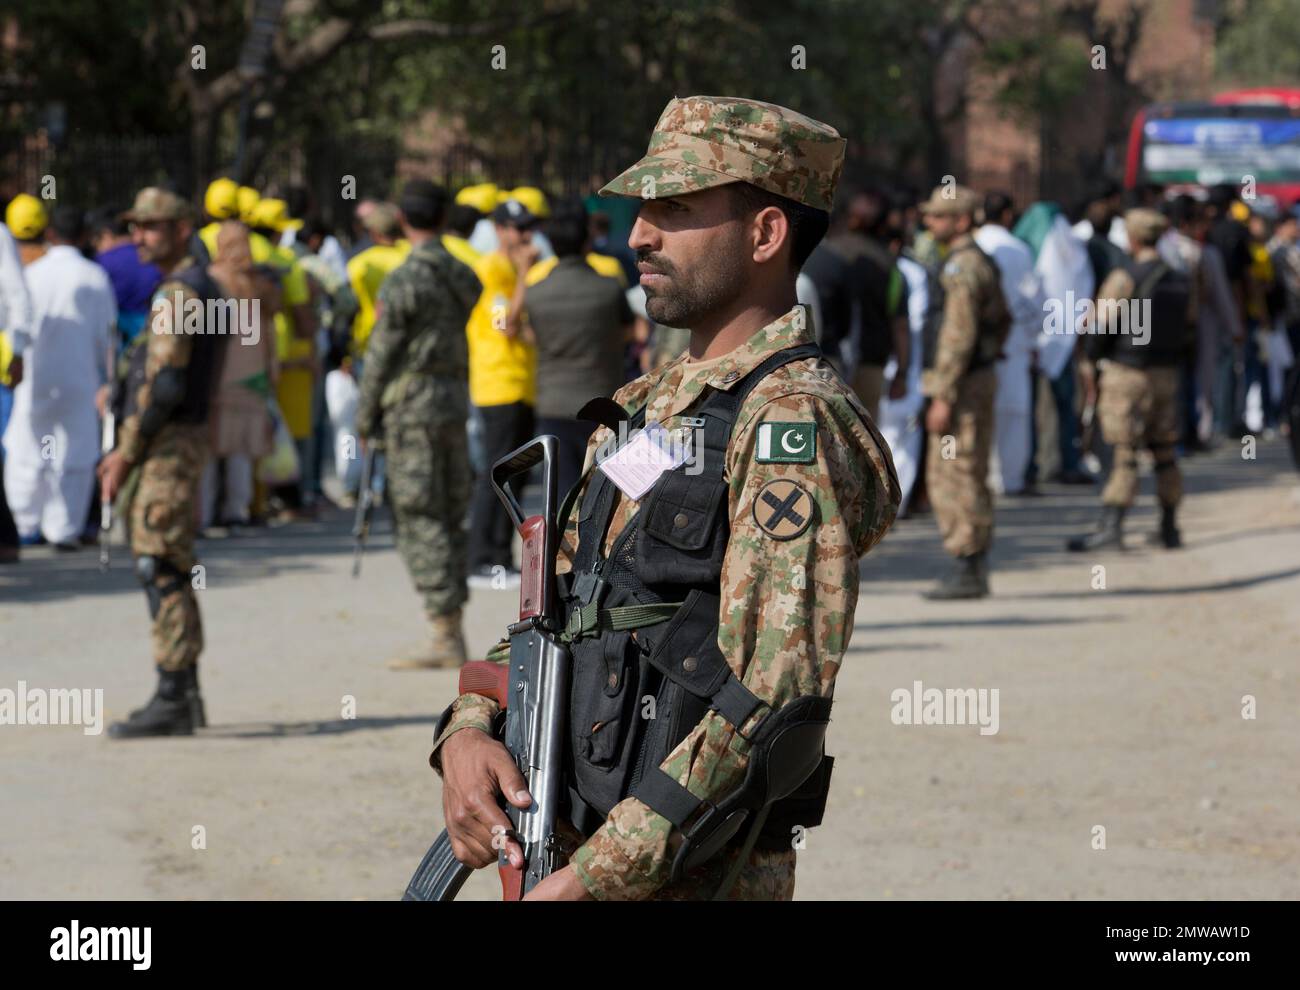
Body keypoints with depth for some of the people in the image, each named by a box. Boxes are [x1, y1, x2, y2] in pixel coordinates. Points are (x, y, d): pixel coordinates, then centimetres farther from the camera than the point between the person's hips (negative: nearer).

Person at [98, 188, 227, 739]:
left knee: (161, 570, -11)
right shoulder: (202, 289, 19)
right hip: (177, 443, 10)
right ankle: (185, 695, 15)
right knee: (169, 574, 13)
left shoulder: (176, 294, -14)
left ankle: (171, 702, -13)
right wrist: (127, 452, 20)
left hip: (165, 446, -10)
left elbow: (163, 386, -22)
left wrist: (125, 454, -16)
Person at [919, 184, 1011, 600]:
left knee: (956, 477, -7)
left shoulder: (962, 269, -17)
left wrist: (943, 397, -22)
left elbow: (959, 335, -22)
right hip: (981, 377, 10)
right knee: (968, 477, 13)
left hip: (961, 383, -10)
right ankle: (974, 569, 16)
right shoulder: (981, 263, 16)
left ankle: (966, 572, -6)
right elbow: (1003, 320, 26)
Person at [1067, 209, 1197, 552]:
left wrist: (1090, 361, 2)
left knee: (1124, 453, -8)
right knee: (1164, 452, 13)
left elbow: (1101, 327, -14)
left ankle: (1111, 527, -14)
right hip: (1166, 374, 5)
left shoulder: (1124, 278, -13)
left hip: (1127, 373, -5)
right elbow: (1190, 331, 11)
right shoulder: (1182, 282, 6)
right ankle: (1169, 528, 18)